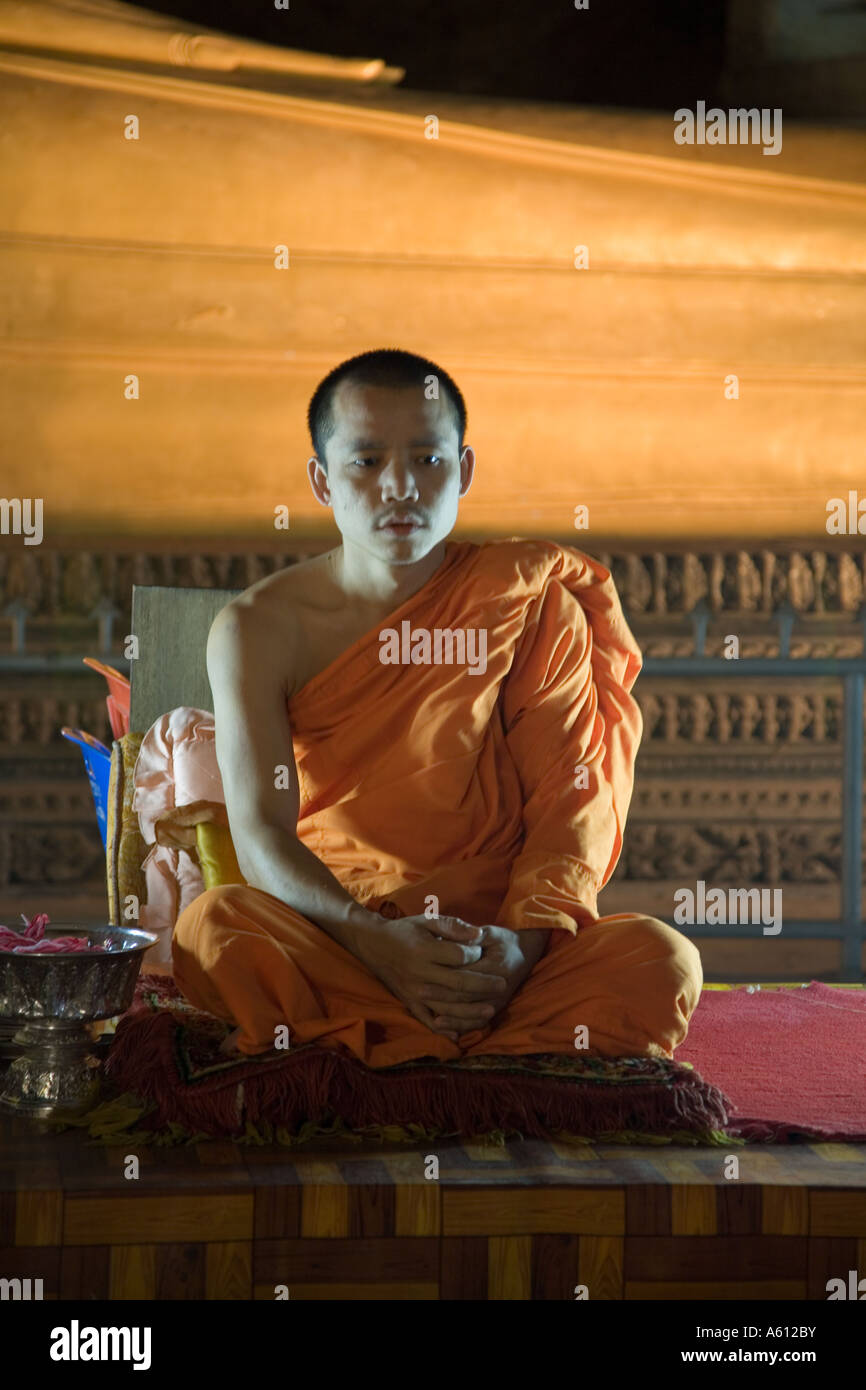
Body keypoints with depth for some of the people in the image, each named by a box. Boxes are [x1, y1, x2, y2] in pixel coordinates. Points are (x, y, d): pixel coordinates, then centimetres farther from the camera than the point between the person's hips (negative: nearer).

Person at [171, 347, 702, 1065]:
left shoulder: (531, 601, 5)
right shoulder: (259, 628, 2)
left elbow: (571, 800, 0)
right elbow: (261, 831, -9)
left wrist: (522, 943, -21)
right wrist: (373, 939, -29)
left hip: (494, 939, 1)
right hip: (332, 923, 0)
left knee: (663, 960, -30)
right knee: (212, 926, -35)